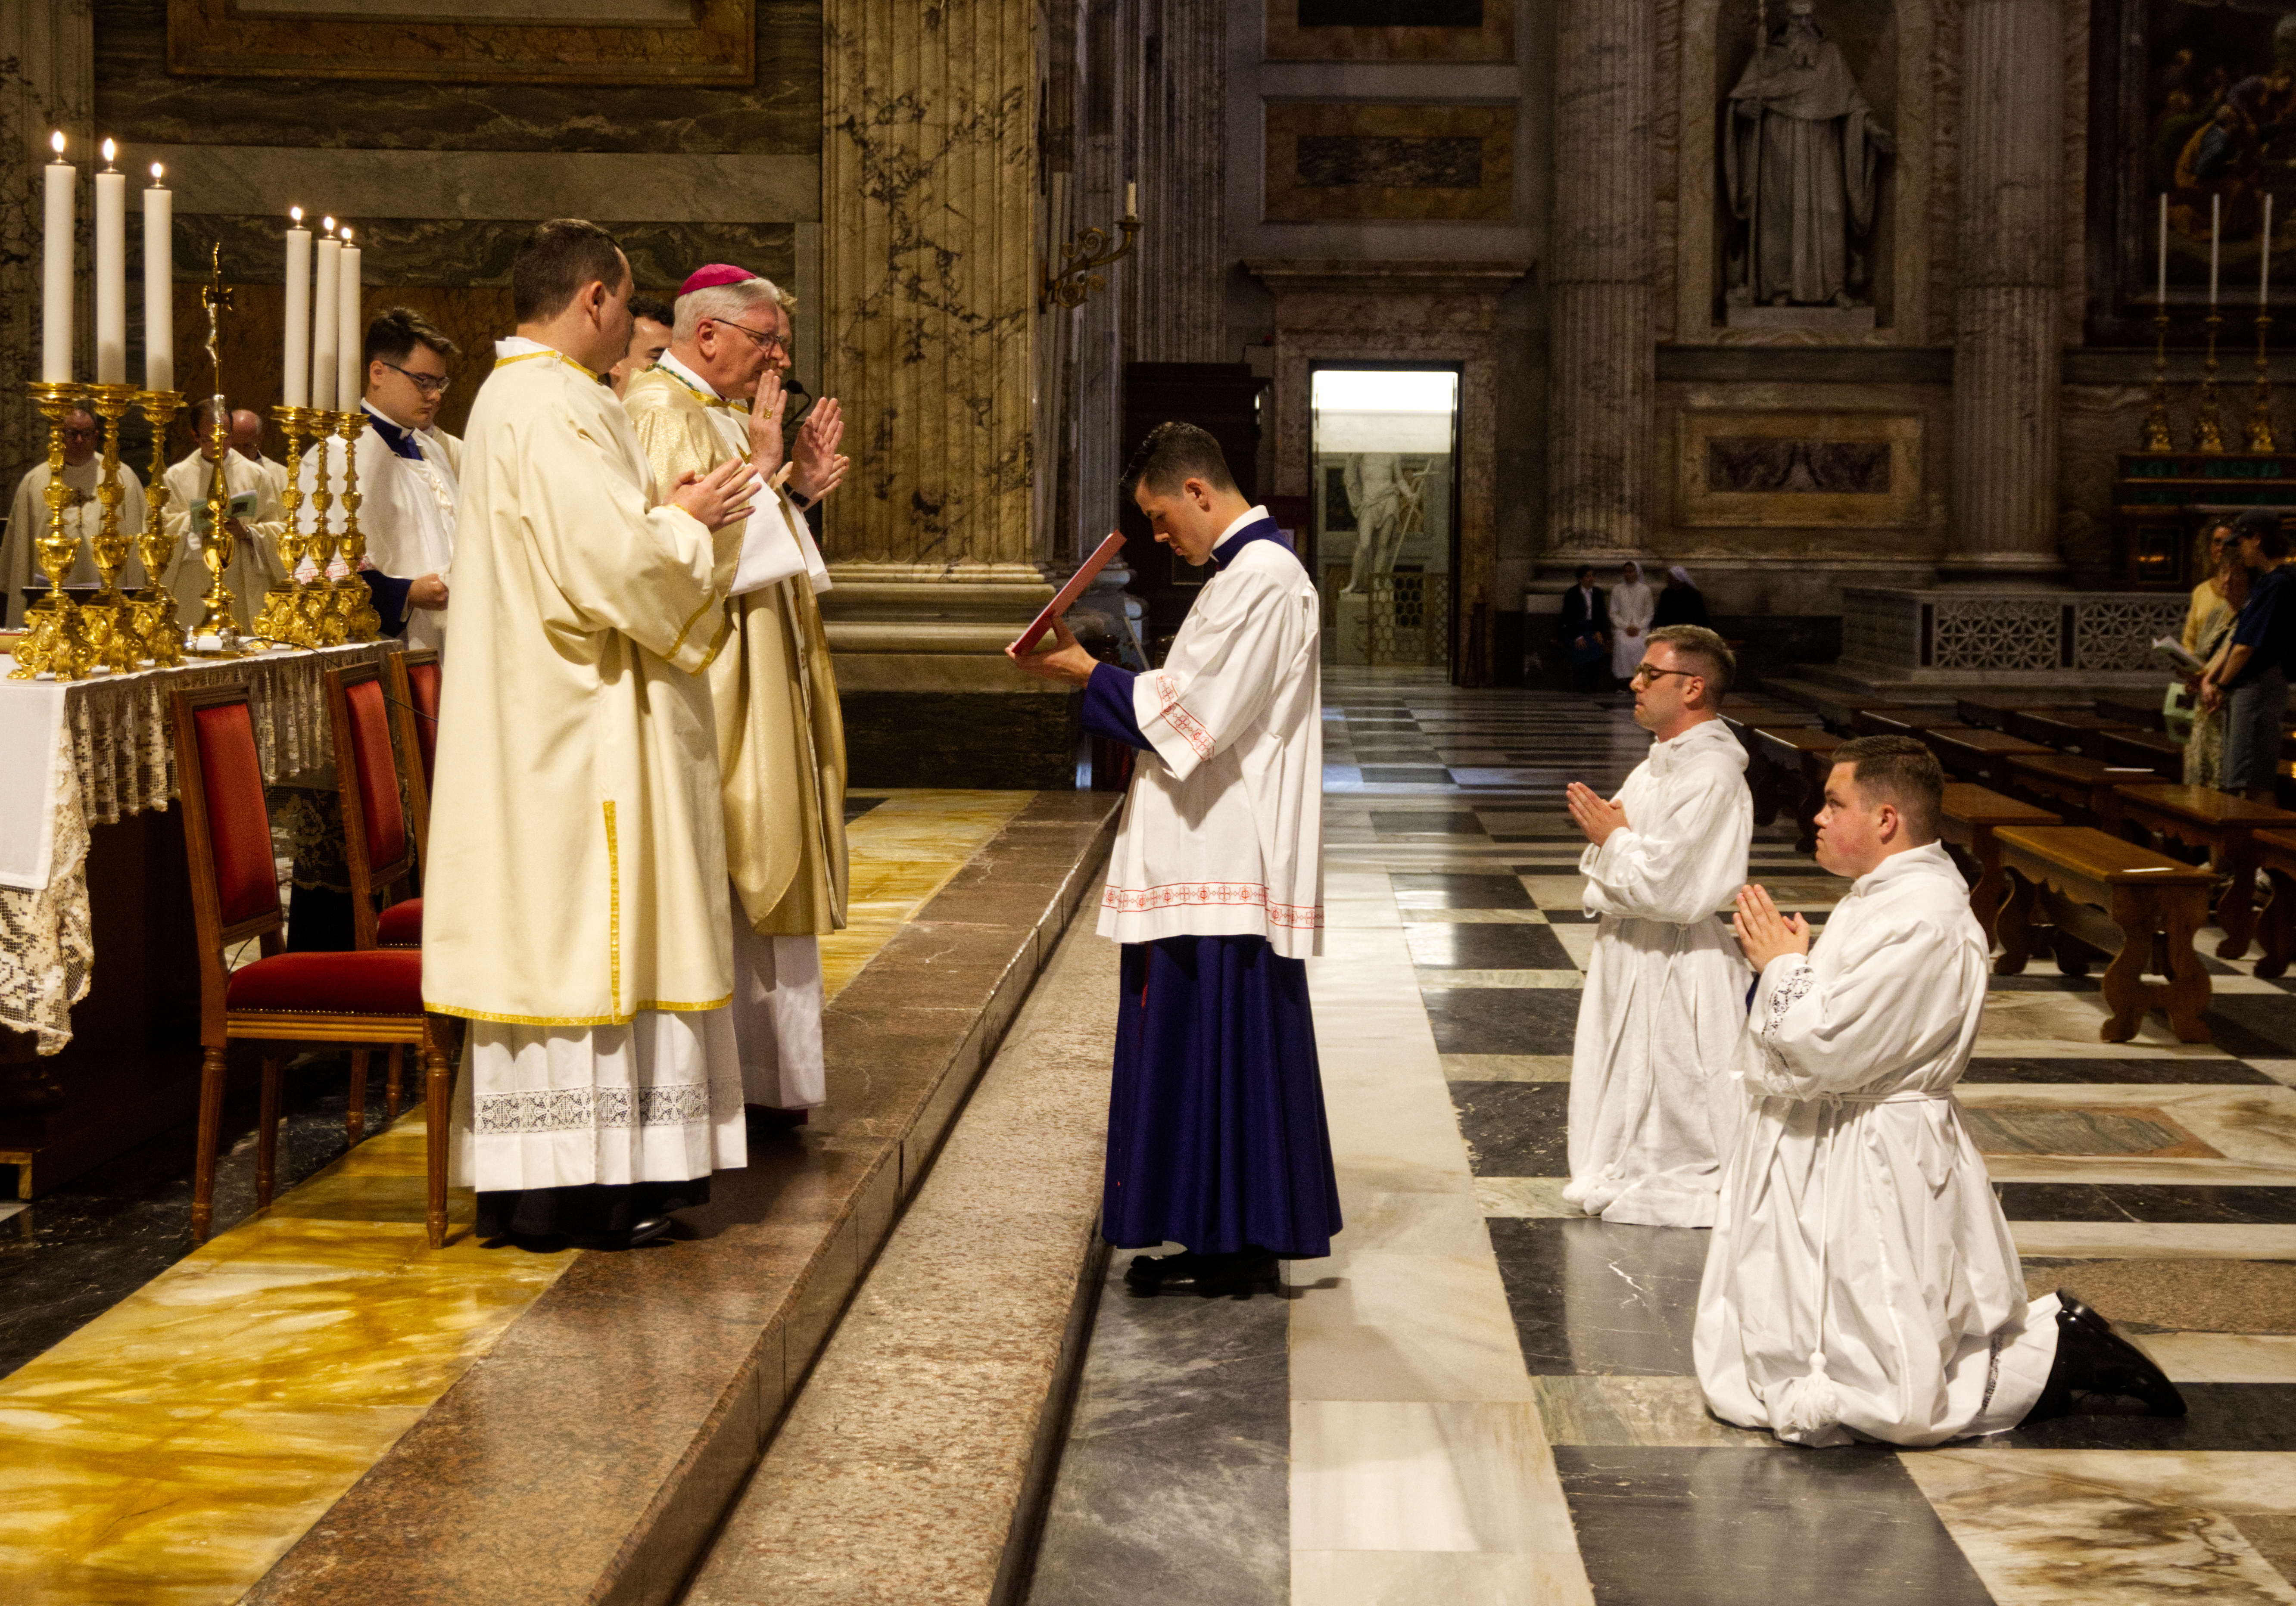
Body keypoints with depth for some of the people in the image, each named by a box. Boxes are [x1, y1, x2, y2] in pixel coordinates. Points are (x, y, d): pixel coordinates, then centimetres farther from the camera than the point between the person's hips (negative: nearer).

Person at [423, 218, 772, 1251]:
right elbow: (613, 563, -25)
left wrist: (672, 519, 14)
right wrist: (690, 521, -7)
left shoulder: (514, 395, 17)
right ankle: (566, 1191, -2)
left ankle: (524, 1182, 15)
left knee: (541, 932, 11)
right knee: (578, 928, -6)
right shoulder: (559, 409, -17)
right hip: (581, 728, -11)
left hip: (537, 721, 11)